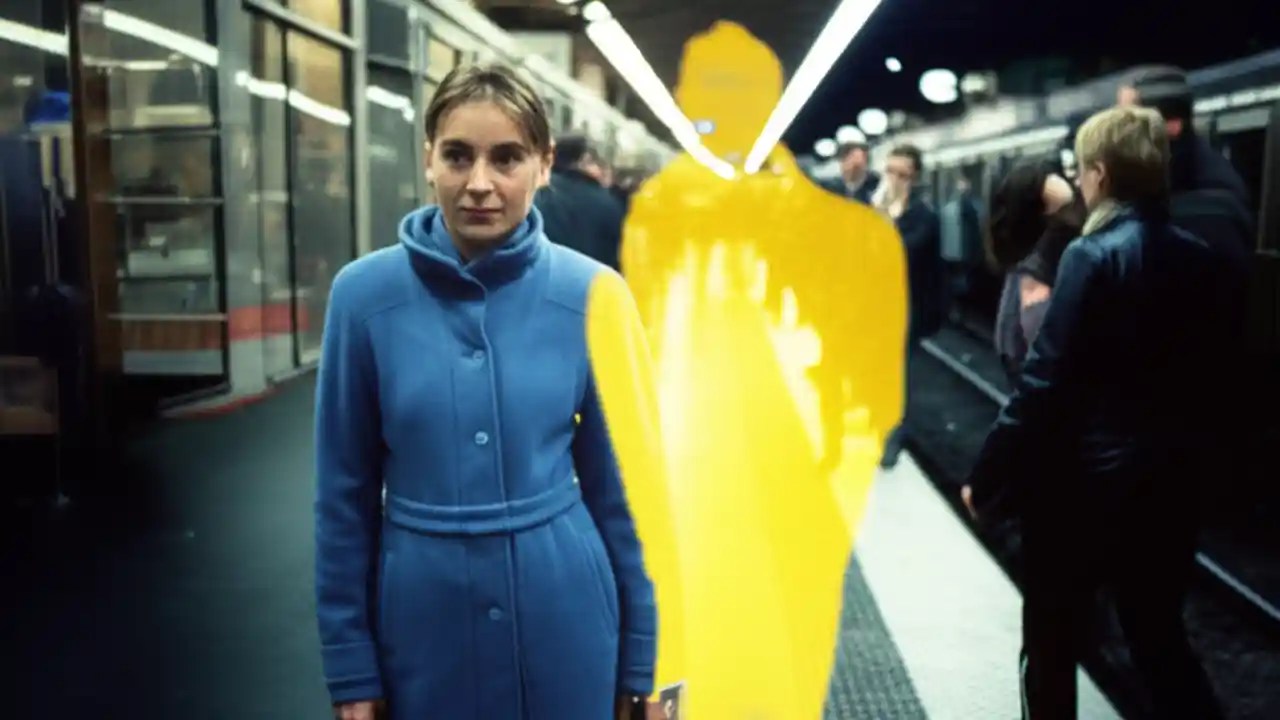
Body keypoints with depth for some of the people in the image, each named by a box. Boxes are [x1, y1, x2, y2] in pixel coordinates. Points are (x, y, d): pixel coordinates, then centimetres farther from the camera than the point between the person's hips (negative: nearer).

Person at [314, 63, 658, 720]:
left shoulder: (592, 295, -8)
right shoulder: (364, 294, -9)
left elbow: (619, 484, -1)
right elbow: (344, 491, -2)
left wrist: (637, 661, 3)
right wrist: (350, 665, 0)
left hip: (562, 611, 0)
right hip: (423, 610, 0)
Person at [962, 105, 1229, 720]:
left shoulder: (1094, 255, -17)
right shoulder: (1204, 260, 3)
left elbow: (1044, 382, -19)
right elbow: (1207, 374, 11)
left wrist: (986, 479, -11)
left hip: (1085, 480, -6)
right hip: (1172, 480, 6)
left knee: (1052, 644, 12)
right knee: (1159, 637, 18)